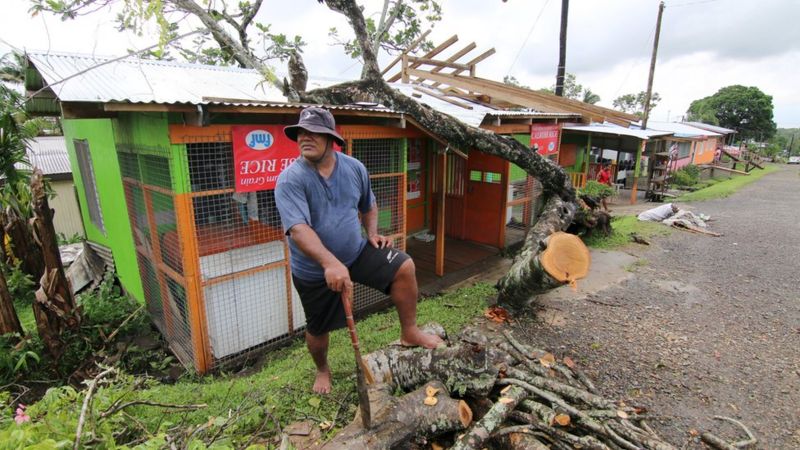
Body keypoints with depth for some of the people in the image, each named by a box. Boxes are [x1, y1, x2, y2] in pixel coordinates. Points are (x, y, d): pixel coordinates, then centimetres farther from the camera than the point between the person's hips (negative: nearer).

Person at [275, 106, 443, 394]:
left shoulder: (355, 168, -5)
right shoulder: (290, 180, -20)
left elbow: (368, 205, 14)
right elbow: (298, 229, -35)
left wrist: (372, 233, -2)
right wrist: (330, 263, -47)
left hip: (357, 252, 3)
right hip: (314, 270, -2)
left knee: (404, 268, -16)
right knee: (317, 329, 13)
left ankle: (409, 332, 5)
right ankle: (322, 370, 47)